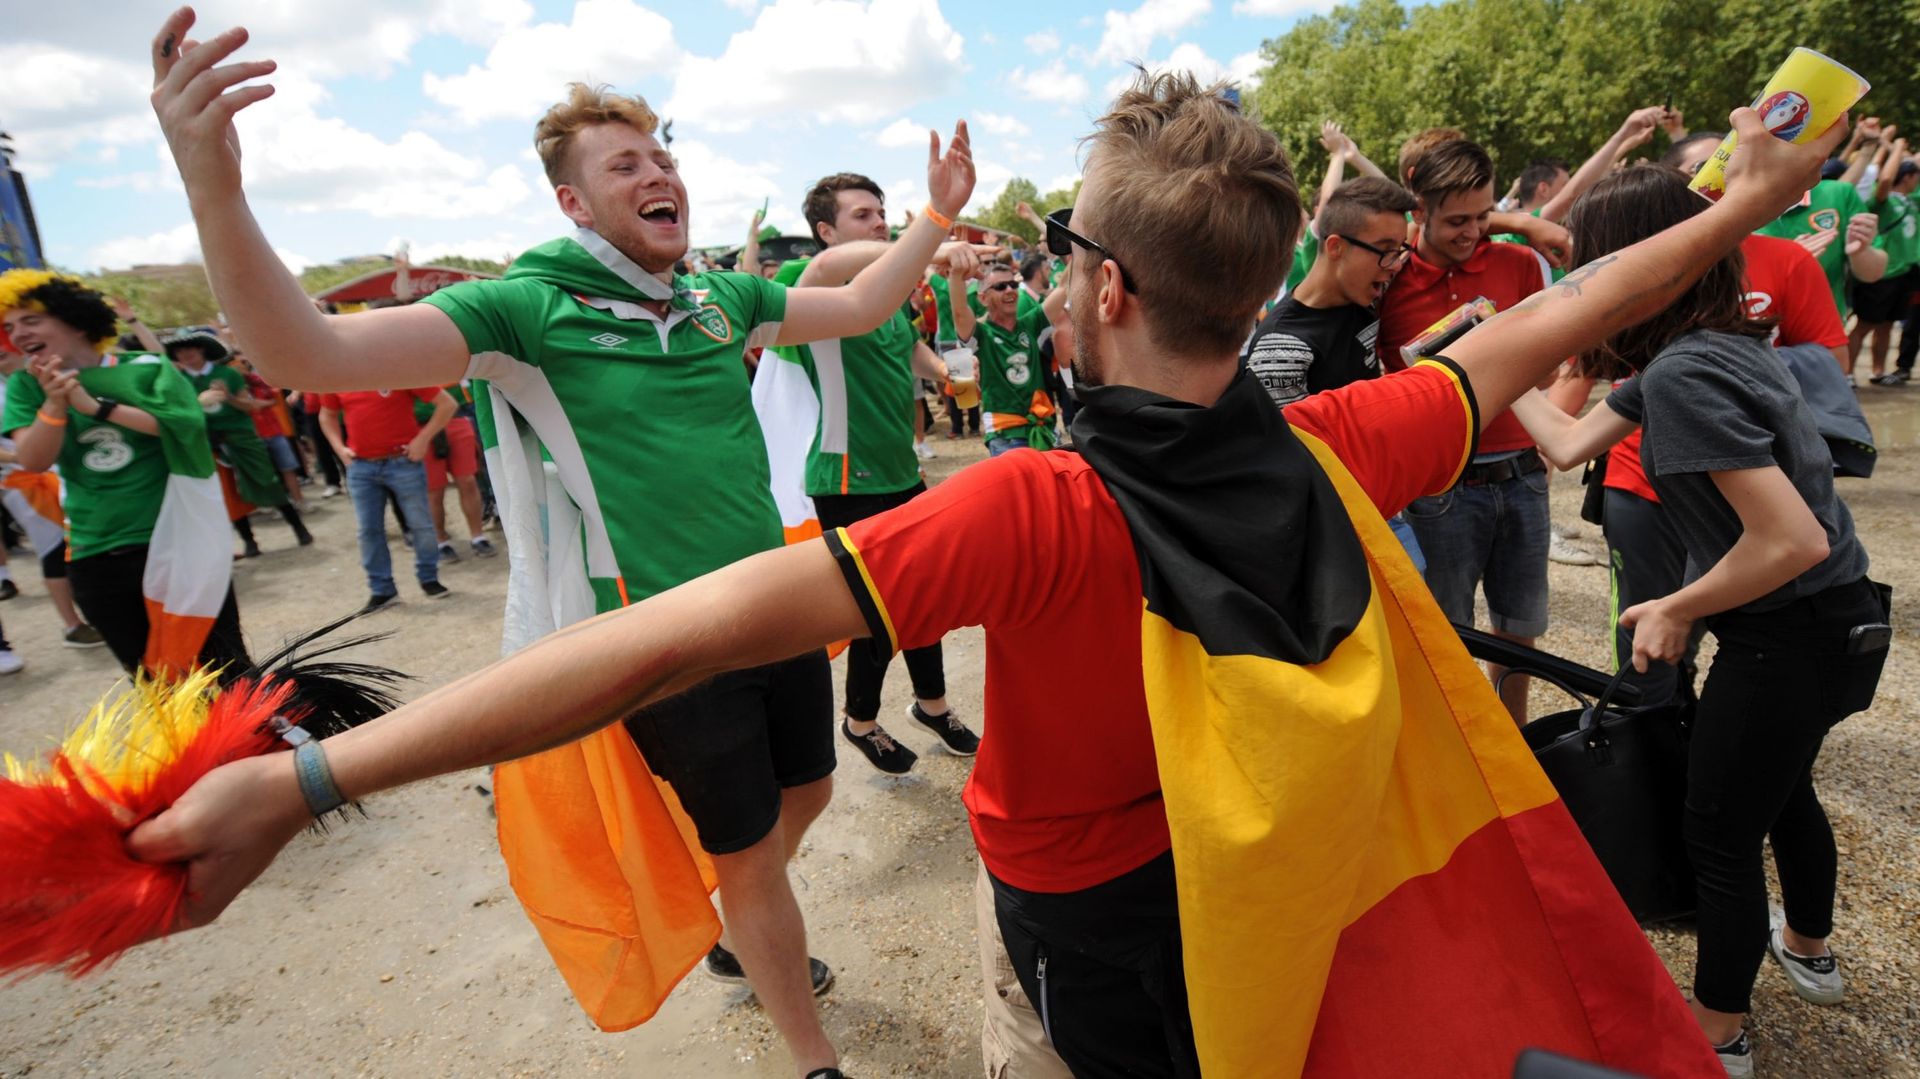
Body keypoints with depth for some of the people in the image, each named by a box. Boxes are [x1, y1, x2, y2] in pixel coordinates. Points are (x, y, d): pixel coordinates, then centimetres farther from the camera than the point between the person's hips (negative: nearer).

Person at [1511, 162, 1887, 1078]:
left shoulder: (1683, 373, -27)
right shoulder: (1709, 344, 3)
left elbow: (1793, 539, -30)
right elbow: (1572, 443, 10)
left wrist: (1676, 611, -18)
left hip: (1791, 639, -10)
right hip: (1837, 623, 10)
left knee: (1721, 832, 7)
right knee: (1780, 786, 30)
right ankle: (1809, 952, 55)